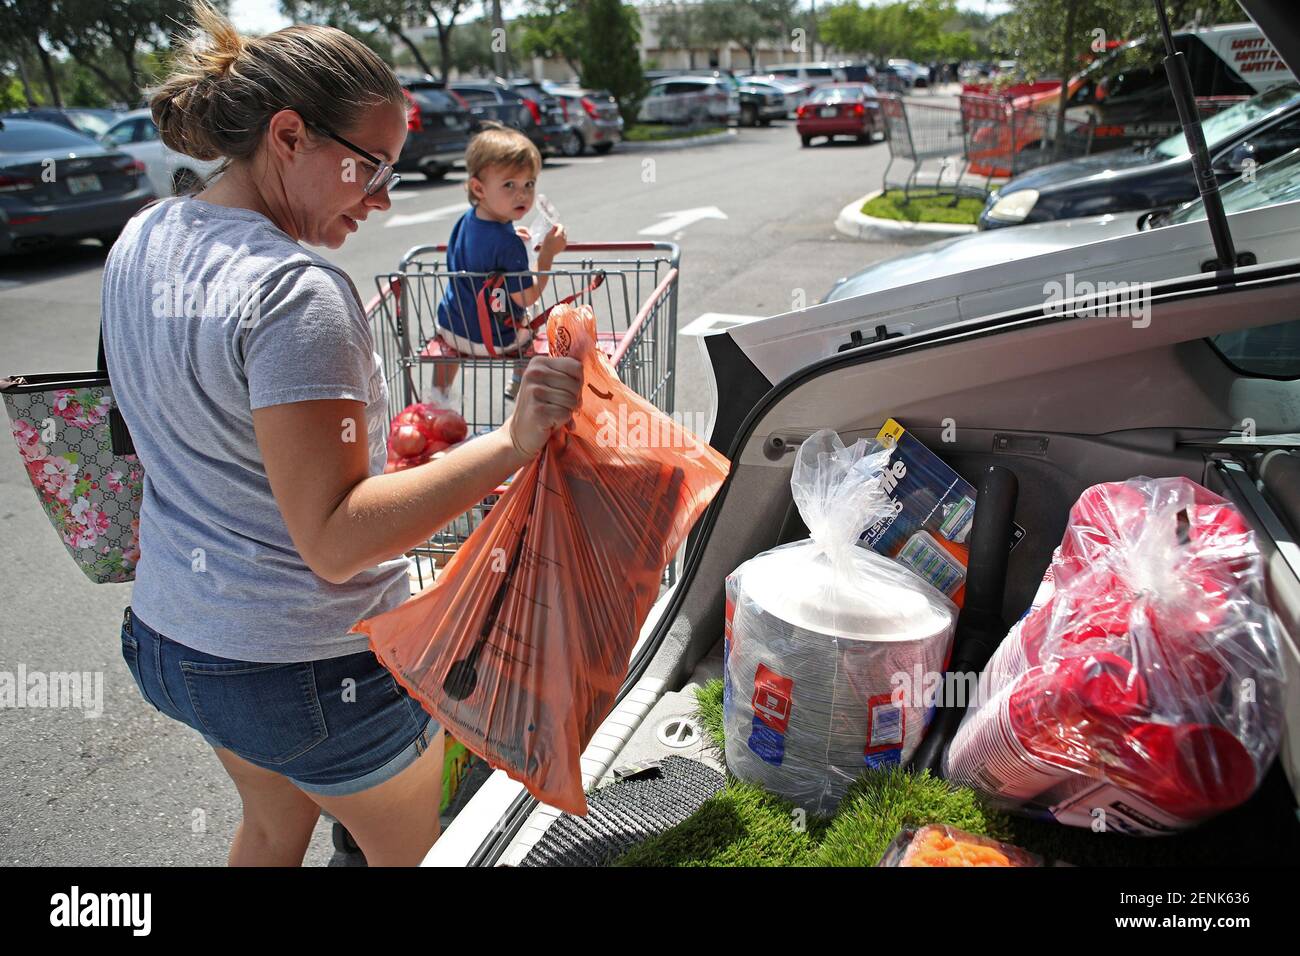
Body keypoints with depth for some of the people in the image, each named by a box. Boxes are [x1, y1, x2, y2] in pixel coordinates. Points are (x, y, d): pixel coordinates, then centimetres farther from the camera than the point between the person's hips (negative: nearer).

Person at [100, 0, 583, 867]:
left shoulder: (141, 242, 1)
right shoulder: (296, 290, -27)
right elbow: (335, 542, -30)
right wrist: (512, 445, -38)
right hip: (314, 667, -8)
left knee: (272, 827, 32)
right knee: (408, 850, 19)